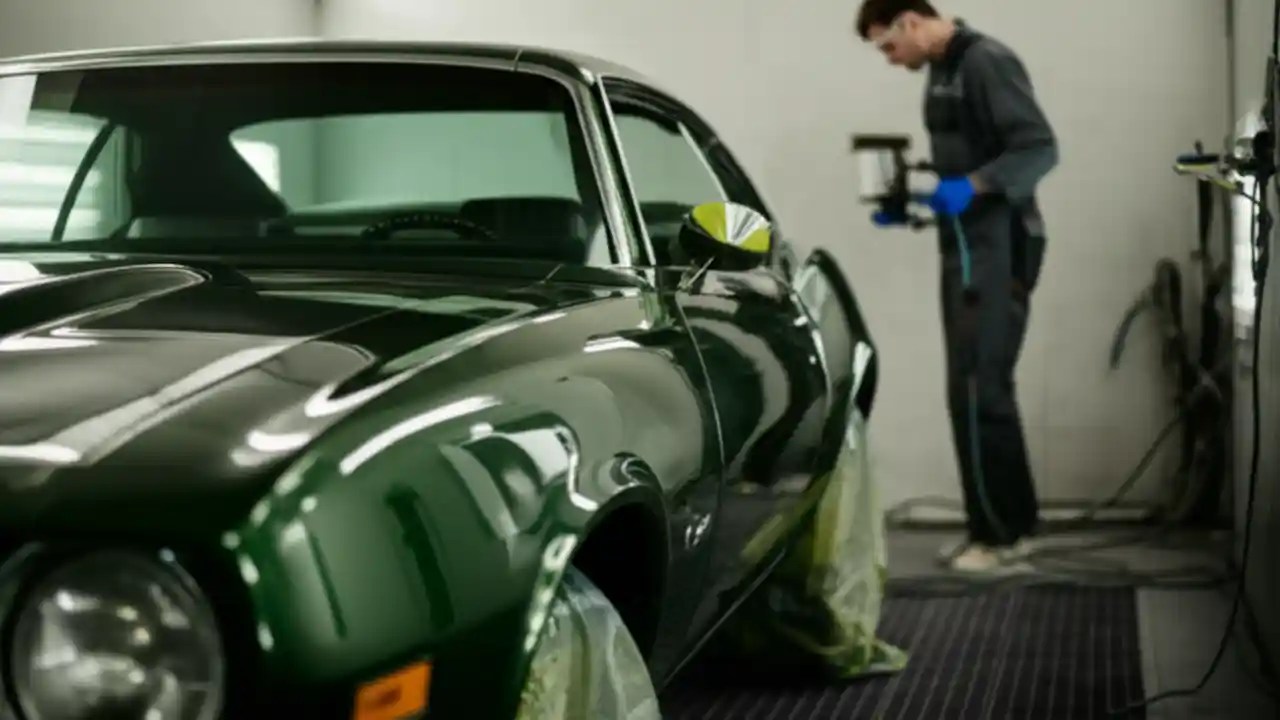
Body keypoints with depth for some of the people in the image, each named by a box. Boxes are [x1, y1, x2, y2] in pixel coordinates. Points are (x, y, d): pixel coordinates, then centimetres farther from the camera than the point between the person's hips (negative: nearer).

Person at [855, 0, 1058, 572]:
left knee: (980, 391, -8)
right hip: (963, 250, 10)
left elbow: (1041, 148, -19)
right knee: (973, 392, 11)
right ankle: (1005, 527, 19)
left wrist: (972, 187, -30)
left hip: (997, 251, -10)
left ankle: (1002, 534, 0)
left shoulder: (985, 62, -12)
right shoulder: (941, 72, 17)